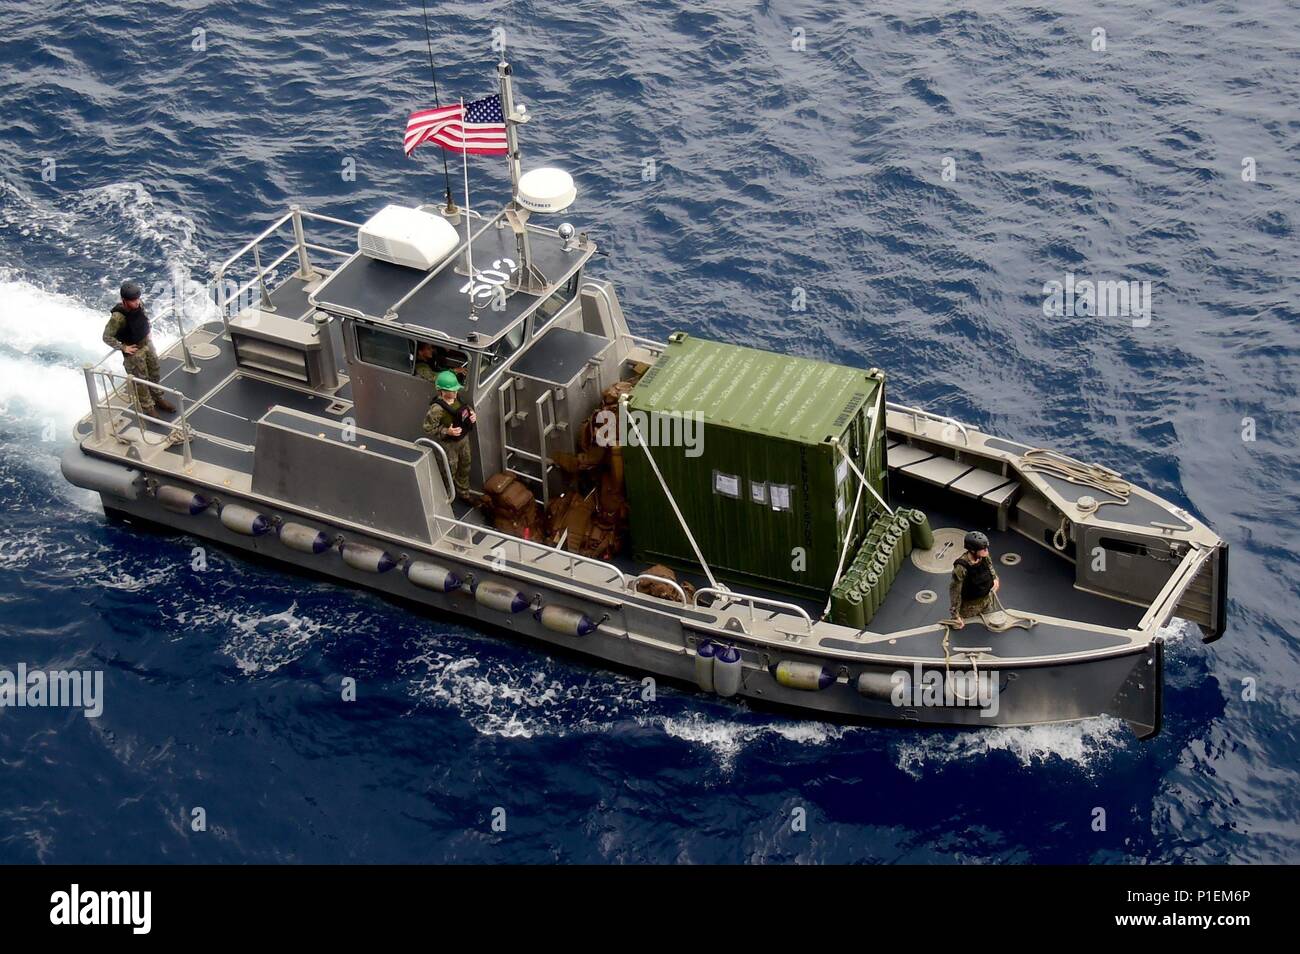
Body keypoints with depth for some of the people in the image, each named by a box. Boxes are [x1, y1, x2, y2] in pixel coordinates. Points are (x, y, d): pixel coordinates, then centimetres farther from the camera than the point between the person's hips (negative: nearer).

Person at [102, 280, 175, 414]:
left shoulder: (139, 304, -14)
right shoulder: (118, 317, -33)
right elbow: (107, 337, -24)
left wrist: (147, 332, 8)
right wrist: (123, 348, -18)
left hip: (147, 343, 7)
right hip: (134, 350, -7)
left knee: (154, 373, 22)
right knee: (141, 381, 8)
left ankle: (158, 399, 44)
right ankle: (148, 409, 24)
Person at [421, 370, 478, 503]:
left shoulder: (457, 397, -10)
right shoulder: (437, 408, -32)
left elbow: (466, 407, 11)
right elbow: (428, 428, -25)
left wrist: (472, 414, -10)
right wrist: (447, 432, -32)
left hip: (463, 438, 7)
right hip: (449, 444, -7)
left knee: (464, 467, 25)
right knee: (450, 472, 13)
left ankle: (464, 493, 49)